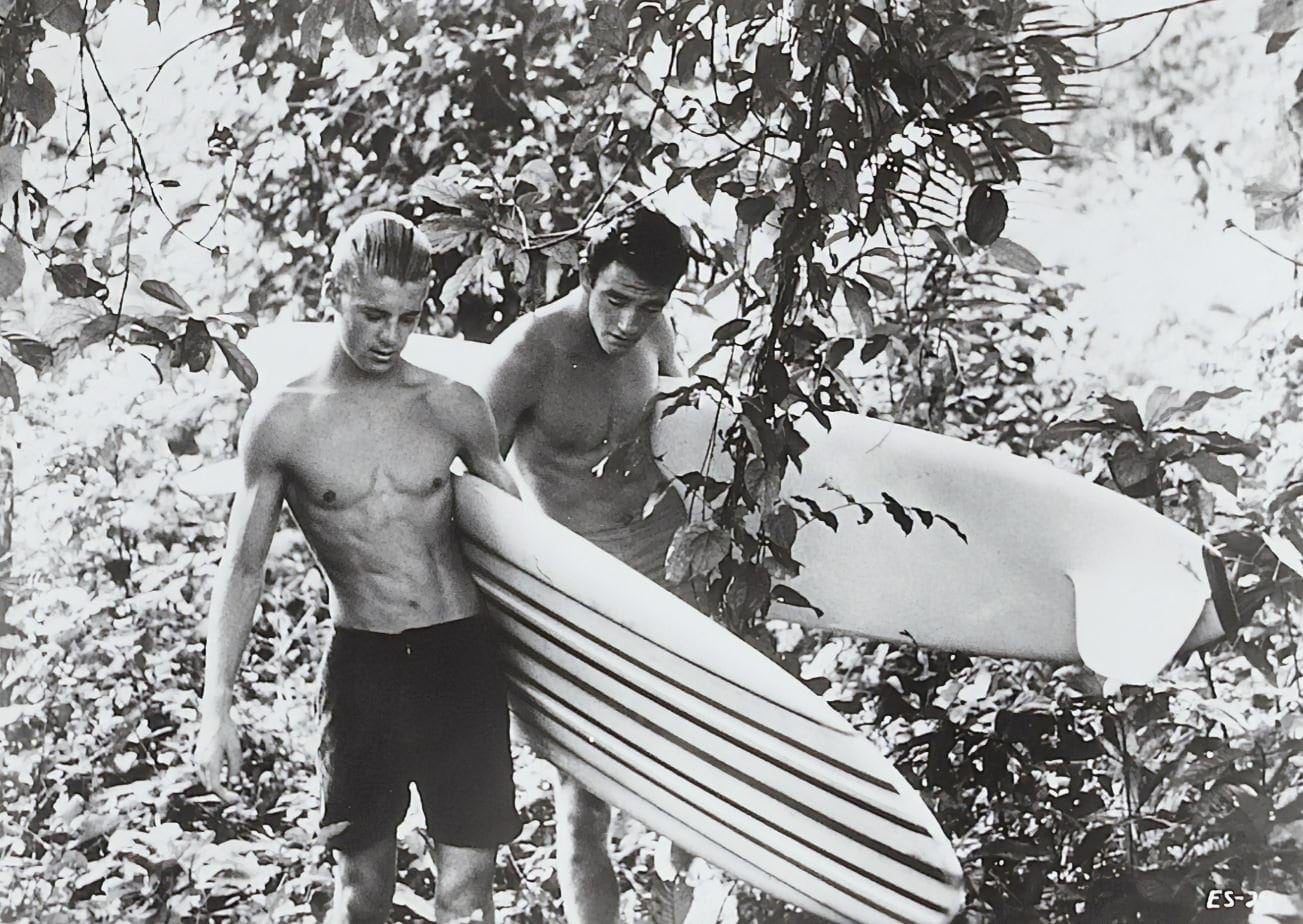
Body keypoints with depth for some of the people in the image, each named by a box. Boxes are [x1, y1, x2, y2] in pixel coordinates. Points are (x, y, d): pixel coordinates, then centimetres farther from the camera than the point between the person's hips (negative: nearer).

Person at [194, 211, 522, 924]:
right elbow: (242, 570, 3)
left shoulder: (454, 408, 2)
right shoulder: (281, 421, -3)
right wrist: (216, 705, -3)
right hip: (361, 661, -1)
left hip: (461, 657, 1)